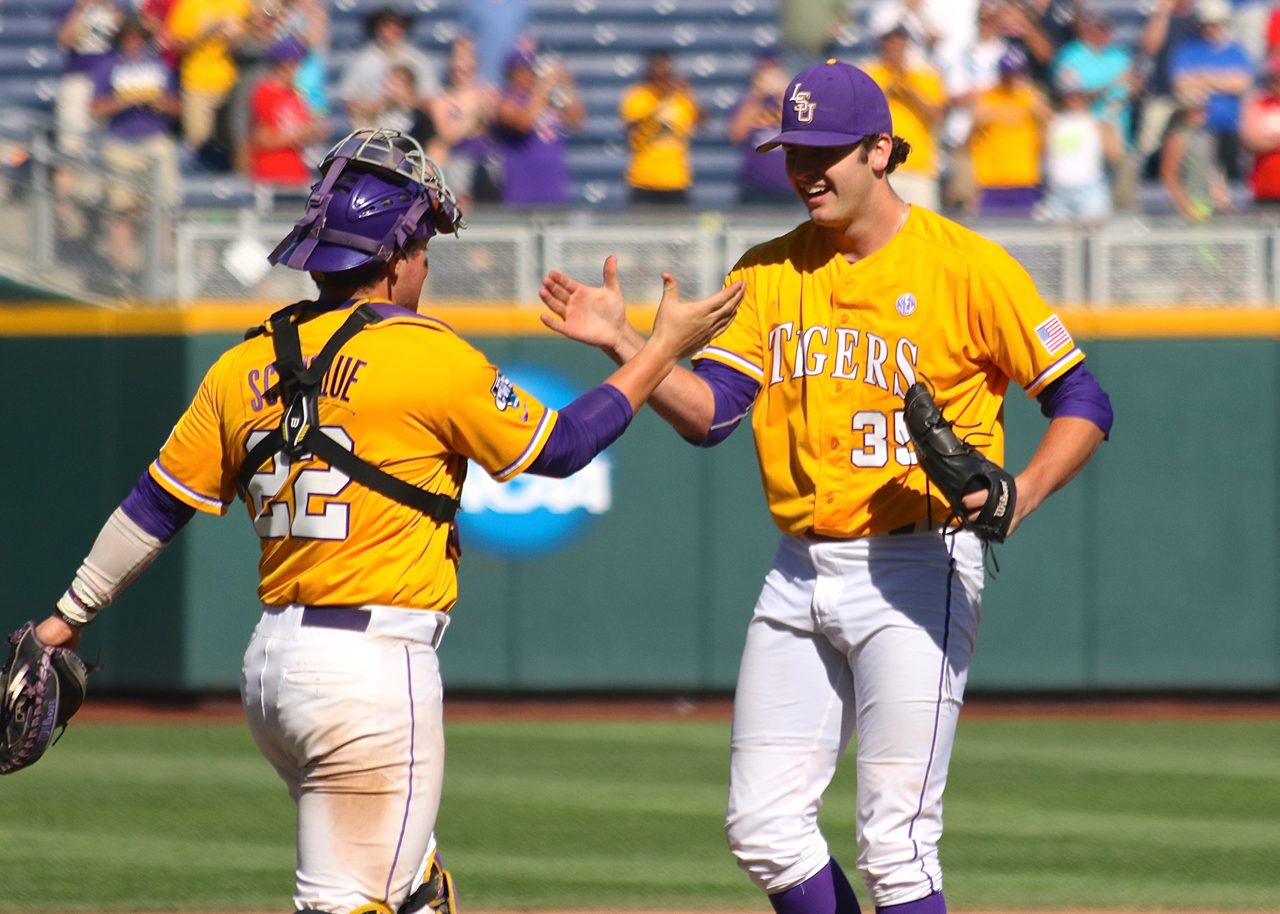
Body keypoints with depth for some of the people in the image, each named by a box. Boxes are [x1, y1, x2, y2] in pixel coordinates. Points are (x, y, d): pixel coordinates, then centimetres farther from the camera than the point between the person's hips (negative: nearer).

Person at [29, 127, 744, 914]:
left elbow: (159, 503, 13)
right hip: (373, 669, -8)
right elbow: (560, 447, 0)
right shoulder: (427, 355, -9)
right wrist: (664, 348, 10)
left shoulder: (249, 364, 8)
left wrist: (71, 615, 23)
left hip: (273, 663, 8)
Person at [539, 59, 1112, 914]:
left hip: (916, 572, -6)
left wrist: (1020, 496, -21)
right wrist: (622, 344, -15)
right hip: (801, 576, 6)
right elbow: (708, 411, 0)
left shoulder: (967, 266, -7)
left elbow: (1082, 401, -5)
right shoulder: (768, 273, 9)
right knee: (763, 827, 5)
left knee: (895, 842, -8)